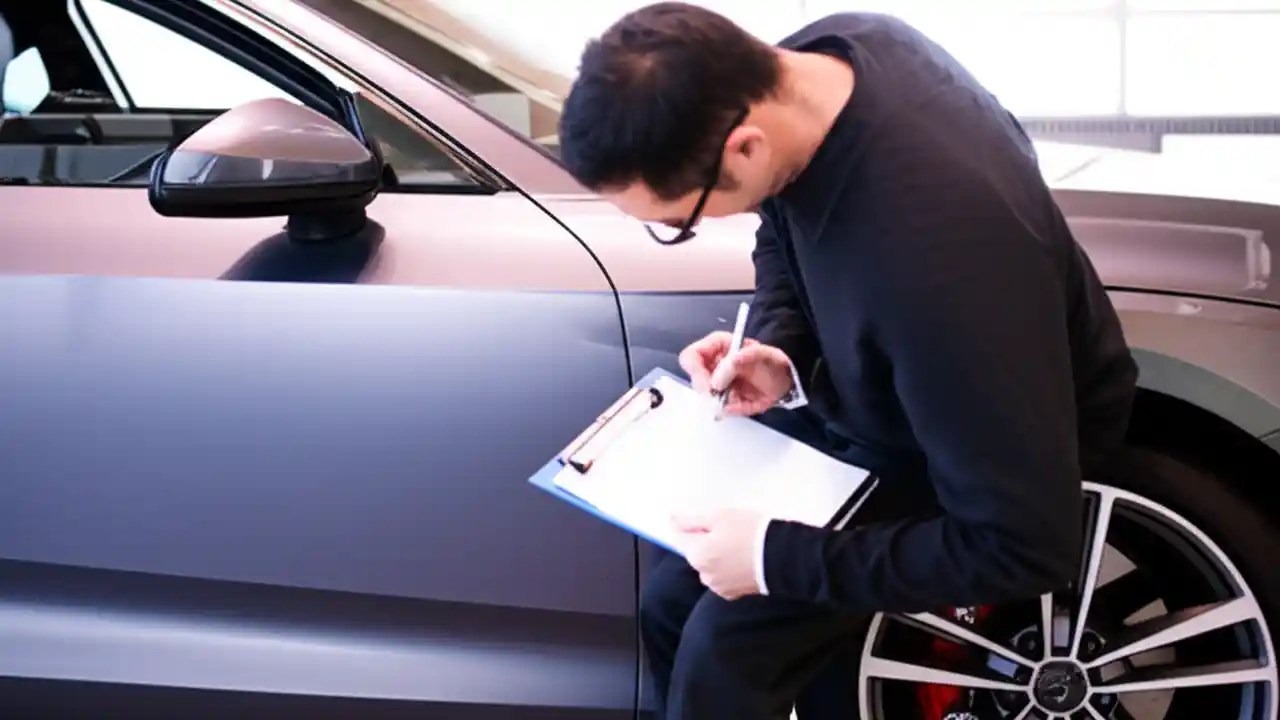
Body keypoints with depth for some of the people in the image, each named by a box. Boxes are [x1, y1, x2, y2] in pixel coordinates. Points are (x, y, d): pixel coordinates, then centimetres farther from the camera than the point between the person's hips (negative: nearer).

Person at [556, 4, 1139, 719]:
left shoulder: (937, 254, -45)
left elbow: (1025, 548, -36)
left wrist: (777, 559, -31)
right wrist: (778, 350, -15)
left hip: (979, 445, -7)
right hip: (868, 394, 7)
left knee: (724, 652, -15)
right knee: (672, 600, 7)